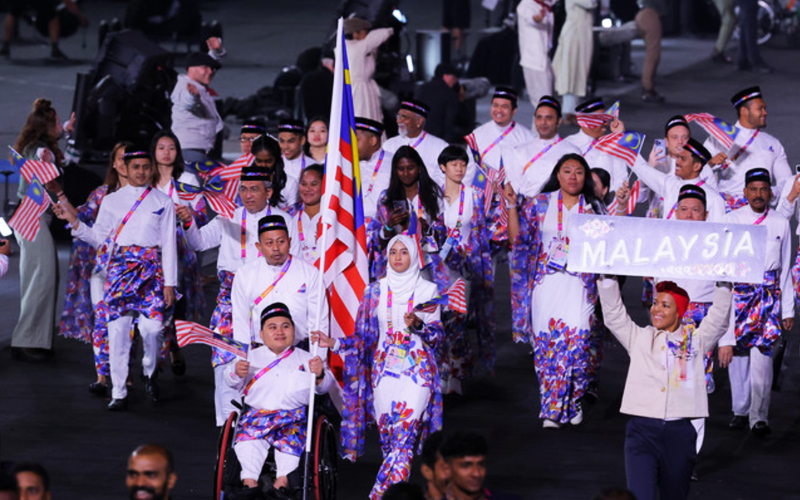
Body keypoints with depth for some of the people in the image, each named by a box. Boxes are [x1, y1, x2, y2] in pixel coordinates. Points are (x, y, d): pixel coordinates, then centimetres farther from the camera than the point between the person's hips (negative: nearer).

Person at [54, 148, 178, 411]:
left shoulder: (163, 202, 10)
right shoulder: (111, 200, 13)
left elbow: (169, 244, 7)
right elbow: (99, 238, 14)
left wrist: (169, 283, 2)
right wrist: (75, 222, -1)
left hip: (151, 269, -1)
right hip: (119, 268, 1)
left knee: (151, 326, -14)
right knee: (117, 329, -4)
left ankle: (149, 370, 17)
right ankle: (119, 393, 3)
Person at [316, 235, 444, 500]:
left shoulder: (427, 290, 4)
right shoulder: (375, 291, 10)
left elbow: (437, 334, 3)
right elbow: (364, 337, 11)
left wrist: (418, 326, -16)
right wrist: (335, 344, -2)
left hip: (416, 369, -3)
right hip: (384, 368, 3)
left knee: (404, 436, -15)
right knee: (387, 437, -1)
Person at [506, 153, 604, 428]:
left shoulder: (594, 208, 11)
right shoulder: (540, 204, 9)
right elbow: (517, 238, 6)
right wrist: (512, 205, -1)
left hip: (579, 284, 0)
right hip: (546, 283, 0)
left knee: (577, 341, -13)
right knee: (547, 342, -6)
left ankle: (572, 404, 2)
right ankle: (552, 409, -1)